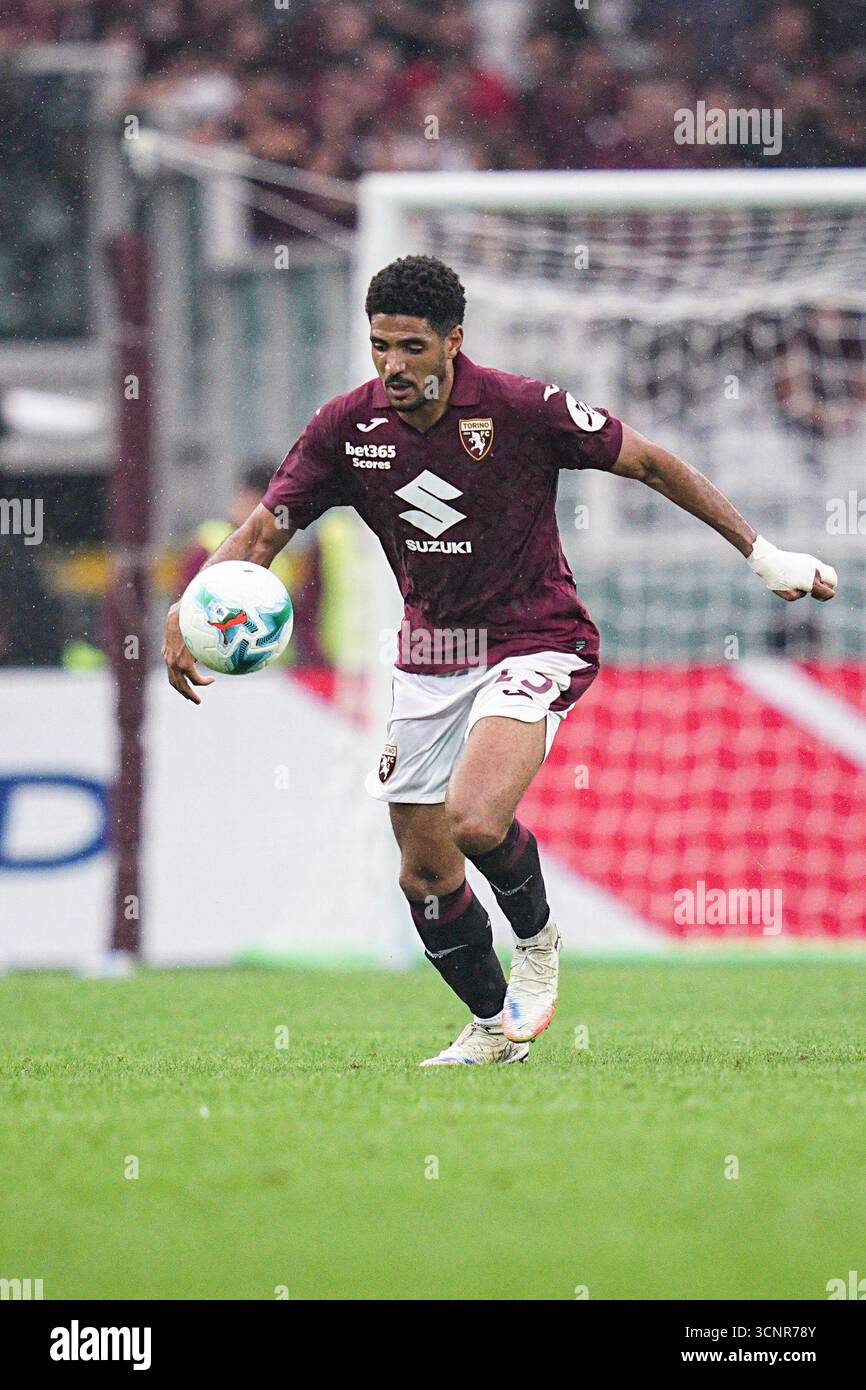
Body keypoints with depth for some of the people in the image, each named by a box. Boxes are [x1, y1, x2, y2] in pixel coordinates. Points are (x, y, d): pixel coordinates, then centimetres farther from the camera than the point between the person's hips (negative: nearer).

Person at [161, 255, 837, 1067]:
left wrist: (761, 554, -5)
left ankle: (537, 940, 5)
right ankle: (493, 1027, 31)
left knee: (474, 821, -28)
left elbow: (647, 462, -7)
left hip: (533, 643, -5)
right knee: (424, 872, 7)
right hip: (430, 655, 5)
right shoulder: (346, 428, -8)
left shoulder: (521, 409, -18)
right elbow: (265, 528, -3)